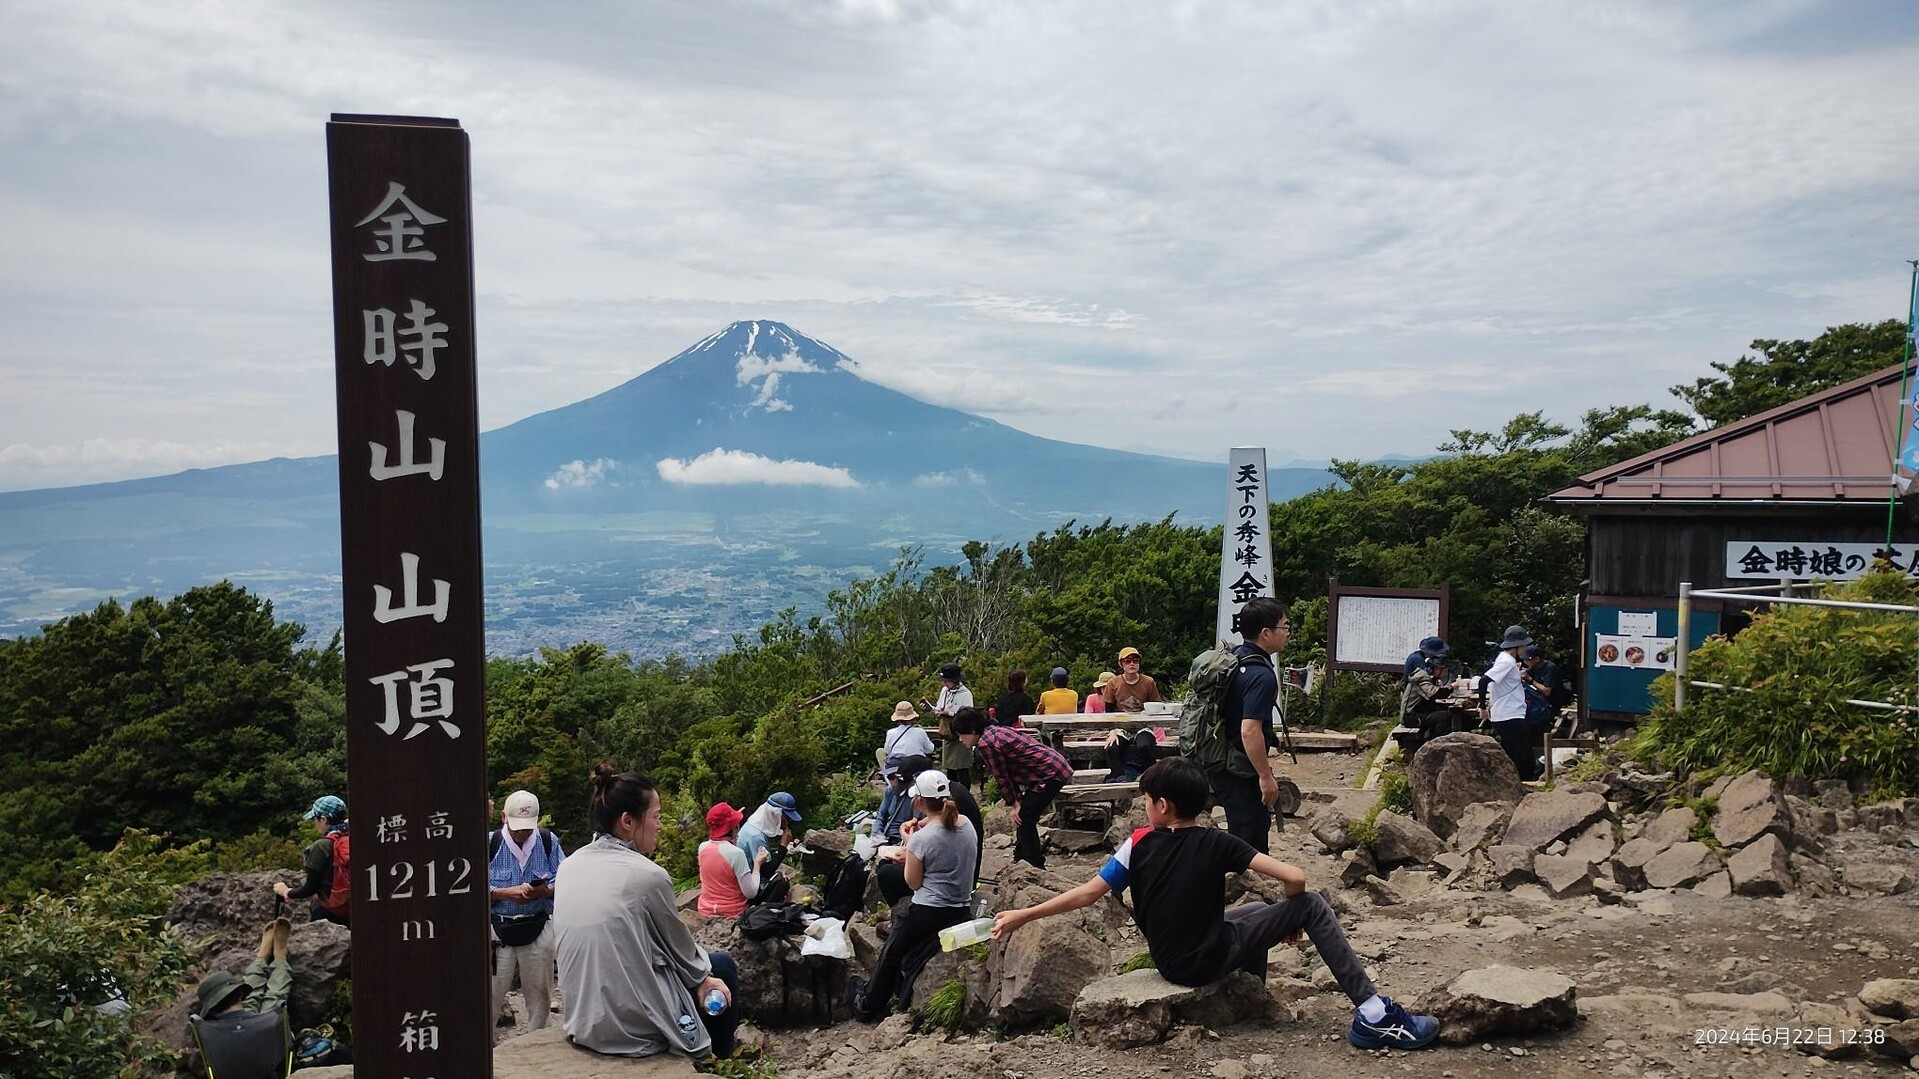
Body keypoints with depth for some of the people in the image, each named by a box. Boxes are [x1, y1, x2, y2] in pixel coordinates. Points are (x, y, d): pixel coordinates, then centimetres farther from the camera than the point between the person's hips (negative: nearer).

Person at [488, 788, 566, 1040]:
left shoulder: (549, 842, 0)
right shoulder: (490, 843, -5)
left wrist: (544, 891, -20)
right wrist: (508, 892, -19)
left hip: (539, 927, 2)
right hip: (499, 927, -2)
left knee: (539, 992, 12)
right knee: (492, 992, 0)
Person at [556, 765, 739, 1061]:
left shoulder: (570, 867, 2)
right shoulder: (647, 875, -18)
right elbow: (680, 947, -3)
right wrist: (704, 976, 18)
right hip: (637, 1029, -7)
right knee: (723, 967, 19)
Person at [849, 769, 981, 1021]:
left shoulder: (921, 839, -21)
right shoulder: (967, 825, -2)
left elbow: (913, 882, -8)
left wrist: (910, 842, -1)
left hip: (928, 913, -6)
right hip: (962, 911, 6)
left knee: (891, 953, 17)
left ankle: (869, 1005, 30)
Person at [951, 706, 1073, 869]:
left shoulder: (985, 744, -17)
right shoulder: (993, 732, 13)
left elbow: (1002, 777, -10)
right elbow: (1007, 773, 14)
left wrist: (1014, 803, 0)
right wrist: (1017, 802, 10)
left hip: (1050, 774, -10)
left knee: (1024, 819, -5)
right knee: (1025, 817, 17)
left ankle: (1036, 867, 0)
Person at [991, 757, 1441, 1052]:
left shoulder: (1139, 844, -6)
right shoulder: (1218, 844, -13)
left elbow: (1087, 894, -5)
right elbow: (1295, 878, -17)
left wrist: (1022, 916, 4)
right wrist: (1291, 920, 5)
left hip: (1170, 964, 5)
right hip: (1211, 960, -4)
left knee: (1254, 912, 31)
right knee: (1311, 905, 2)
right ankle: (1373, 1015, -4)